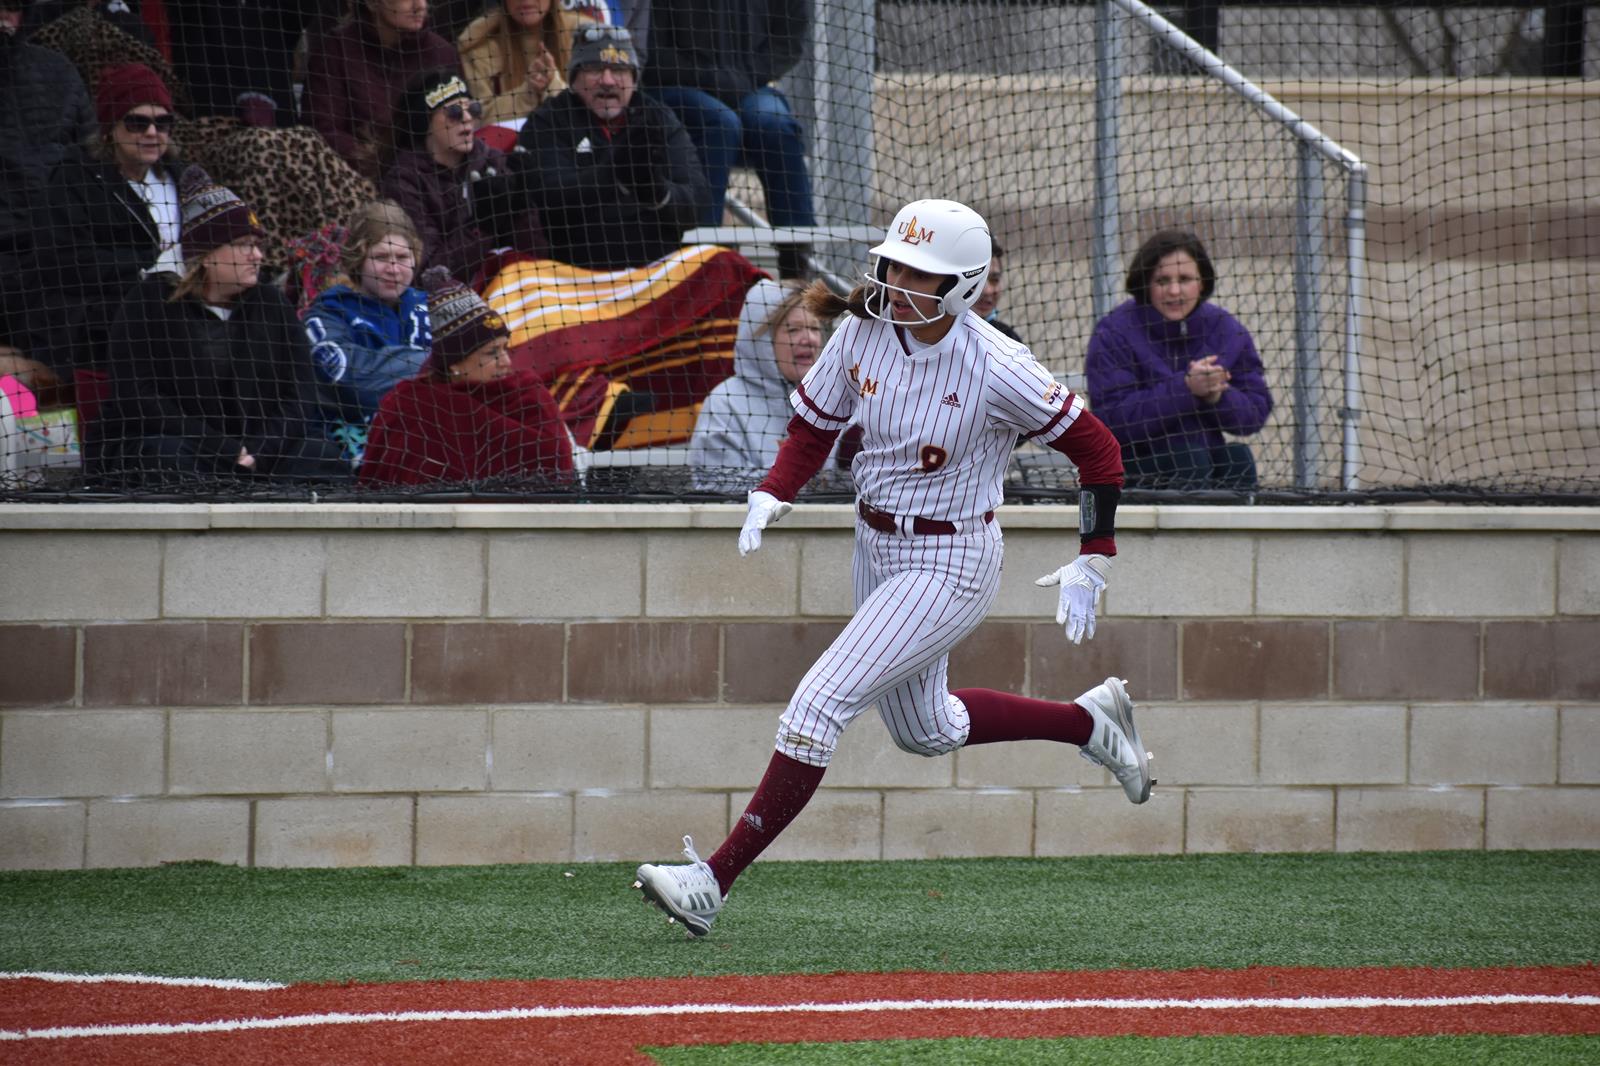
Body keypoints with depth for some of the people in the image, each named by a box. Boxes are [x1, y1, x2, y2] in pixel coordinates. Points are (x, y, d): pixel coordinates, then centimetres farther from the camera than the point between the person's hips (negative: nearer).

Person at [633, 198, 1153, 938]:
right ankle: (1090, 721, 44)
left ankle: (713, 882, -15)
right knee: (924, 729, 23)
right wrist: (772, 497, -14)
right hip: (877, 549, 8)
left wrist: (1089, 566, -15)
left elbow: (1096, 449, -14)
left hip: (950, 565, -8)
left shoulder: (996, 370, -24)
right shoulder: (863, 332, -9)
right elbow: (814, 422, 4)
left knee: (819, 705, -16)